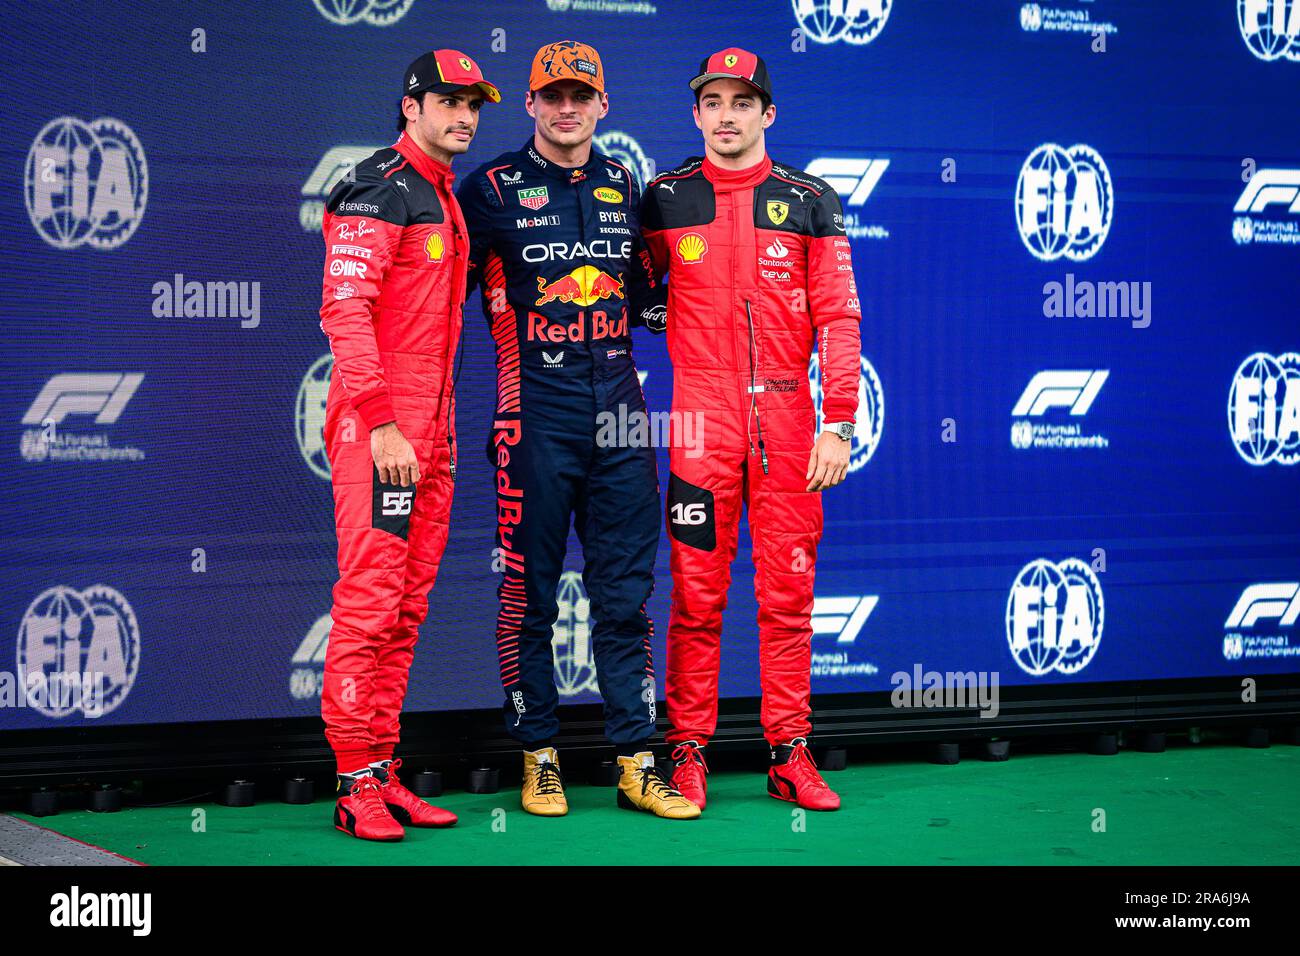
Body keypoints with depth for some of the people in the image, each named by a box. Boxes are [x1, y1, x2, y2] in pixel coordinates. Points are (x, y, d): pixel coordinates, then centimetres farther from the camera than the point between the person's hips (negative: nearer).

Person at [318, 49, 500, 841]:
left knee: (407, 604, 9)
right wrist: (382, 423, -22)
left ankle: (382, 773, 15)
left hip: (429, 428, 9)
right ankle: (358, 784, -6)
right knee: (369, 596, -10)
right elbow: (345, 310, -17)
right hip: (376, 425, -9)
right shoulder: (378, 193, -8)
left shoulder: (448, 200, 20)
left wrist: (443, 422, 18)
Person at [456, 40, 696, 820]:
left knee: (625, 595, 5)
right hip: (534, 411, -4)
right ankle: (539, 757, 13)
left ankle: (637, 763, 10)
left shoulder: (623, 186, 15)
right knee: (529, 595, 2)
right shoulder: (493, 187, 1)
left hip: (619, 411, 4)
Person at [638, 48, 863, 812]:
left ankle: (790, 755, 11)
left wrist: (839, 425, -3)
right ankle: (689, 752, 8)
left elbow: (838, 318, 4)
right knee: (697, 594, 0)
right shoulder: (666, 200, 7)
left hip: (787, 418, 1)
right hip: (700, 419, 0)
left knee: (789, 591, 3)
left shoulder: (809, 202, 6)